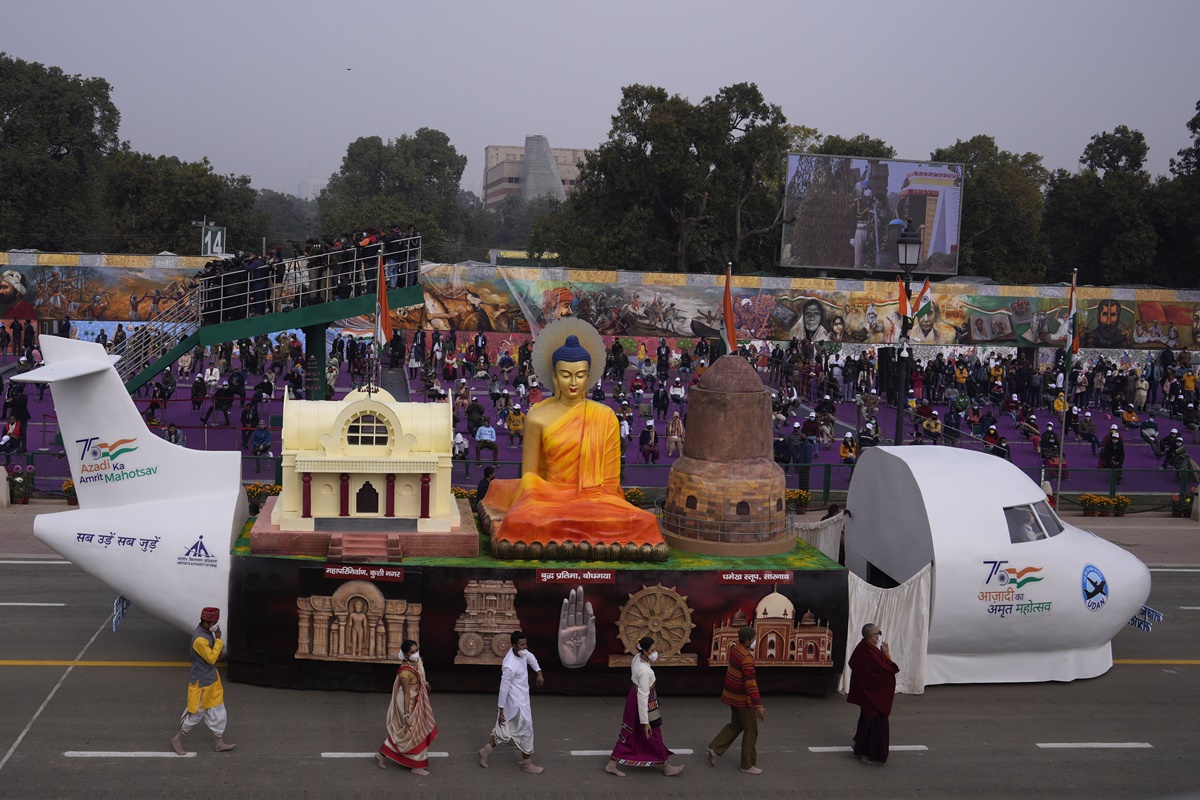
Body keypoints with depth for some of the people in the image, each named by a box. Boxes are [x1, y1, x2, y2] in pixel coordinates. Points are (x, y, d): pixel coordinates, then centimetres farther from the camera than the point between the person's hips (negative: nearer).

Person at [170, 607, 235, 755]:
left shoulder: (207, 632, 1)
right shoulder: (199, 639, -28)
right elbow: (211, 659, -23)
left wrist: (217, 653, -4)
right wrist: (218, 640, -21)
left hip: (212, 678, 9)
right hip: (201, 681, -9)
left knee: (217, 710, 14)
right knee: (196, 712, 4)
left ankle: (218, 742, 24)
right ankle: (177, 740, 23)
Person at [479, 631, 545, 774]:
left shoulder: (521, 652, -7)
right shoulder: (510, 666, -32)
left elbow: (530, 658, 18)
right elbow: (503, 688, -24)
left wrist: (538, 672, 9)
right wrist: (501, 710, -17)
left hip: (522, 699, 9)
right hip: (517, 703, -9)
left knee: (506, 729, 20)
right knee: (526, 731, 6)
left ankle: (486, 751, 32)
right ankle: (527, 764, 22)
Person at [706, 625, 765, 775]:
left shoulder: (734, 649, 1)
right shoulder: (746, 657, -27)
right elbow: (750, 682, -32)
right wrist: (758, 704, -33)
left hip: (732, 695, 9)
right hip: (743, 698, -9)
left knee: (735, 725, 23)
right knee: (751, 731, 5)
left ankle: (715, 749, 13)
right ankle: (748, 765, 13)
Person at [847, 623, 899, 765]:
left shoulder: (860, 649, -4)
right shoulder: (873, 654, -30)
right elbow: (892, 668, -22)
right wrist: (886, 653, -12)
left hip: (864, 693, 9)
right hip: (877, 696, -9)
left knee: (865, 720, 23)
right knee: (876, 723, 4)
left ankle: (861, 749, 35)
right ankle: (873, 755, 12)